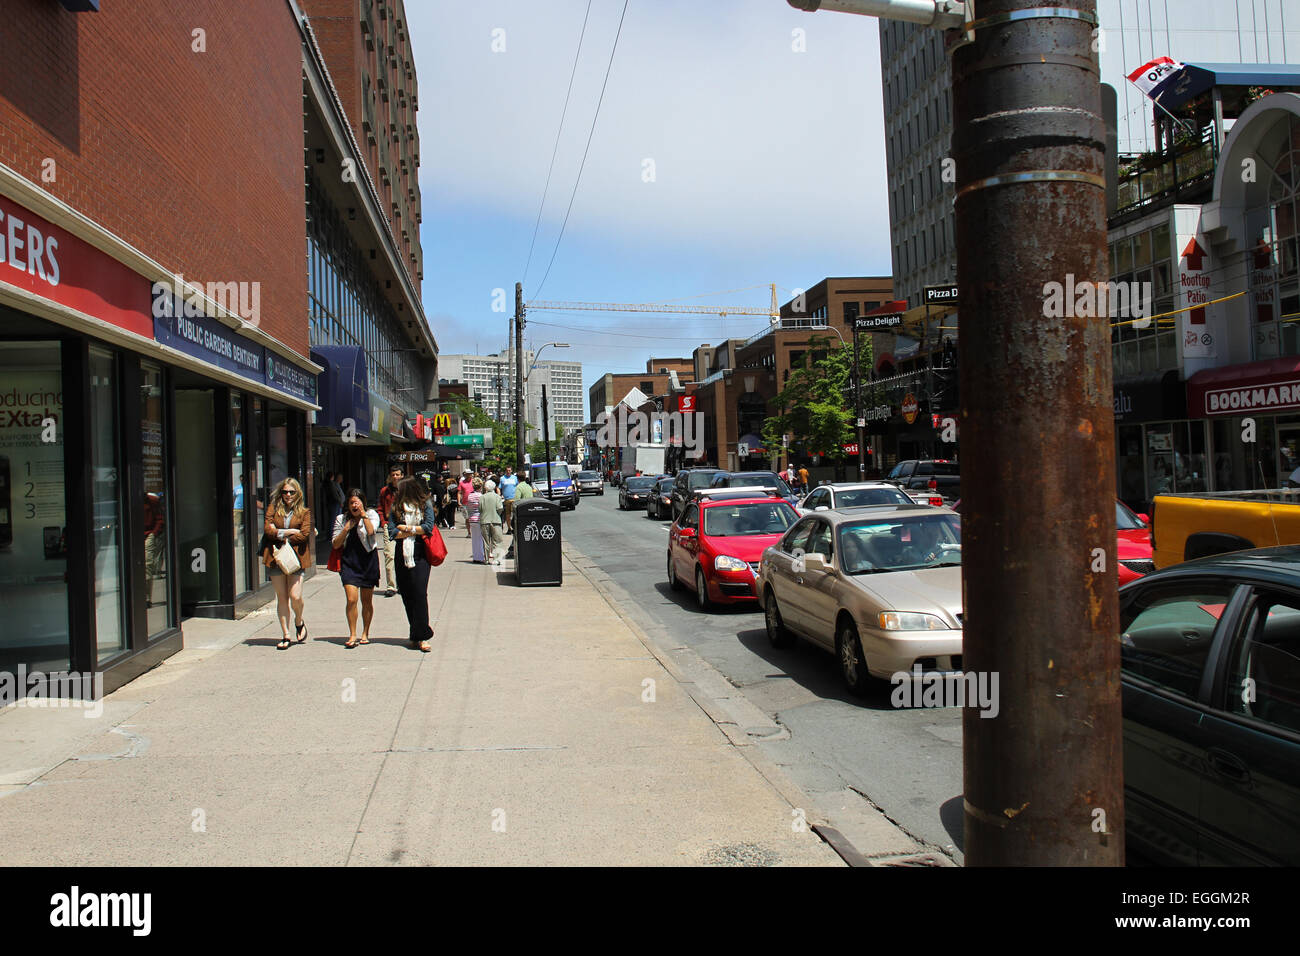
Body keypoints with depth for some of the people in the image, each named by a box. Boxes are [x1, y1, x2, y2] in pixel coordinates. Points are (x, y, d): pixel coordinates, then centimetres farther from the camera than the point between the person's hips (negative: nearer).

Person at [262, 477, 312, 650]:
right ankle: (286, 636, 12)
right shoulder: (273, 508, 11)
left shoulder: (304, 512, 7)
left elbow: (305, 535, -5)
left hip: (296, 557, -1)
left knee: (295, 596, -10)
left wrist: (281, 535, -7)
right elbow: (268, 529, -2)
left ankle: (299, 623, 21)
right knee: (282, 597, 3)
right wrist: (291, 532, -7)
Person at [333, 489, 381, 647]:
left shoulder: (371, 515, 2)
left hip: (368, 561, -1)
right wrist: (346, 529, -6)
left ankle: (365, 633, 22)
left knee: (367, 601, 7)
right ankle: (352, 635, -4)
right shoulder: (341, 519, 8)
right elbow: (335, 544, 5)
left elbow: (371, 531, -18)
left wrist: (363, 513, -16)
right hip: (349, 562, 1)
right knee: (351, 599, -11)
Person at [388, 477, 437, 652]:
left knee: (419, 593, -11)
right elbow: (392, 532, -1)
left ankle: (422, 637, -11)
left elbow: (429, 527, -8)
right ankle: (416, 635, 12)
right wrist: (416, 531, -5)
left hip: (420, 554, -3)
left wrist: (407, 529, -4)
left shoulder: (425, 504, 5)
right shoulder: (396, 507, 10)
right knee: (406, 595, 2)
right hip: (402, 556, 3)